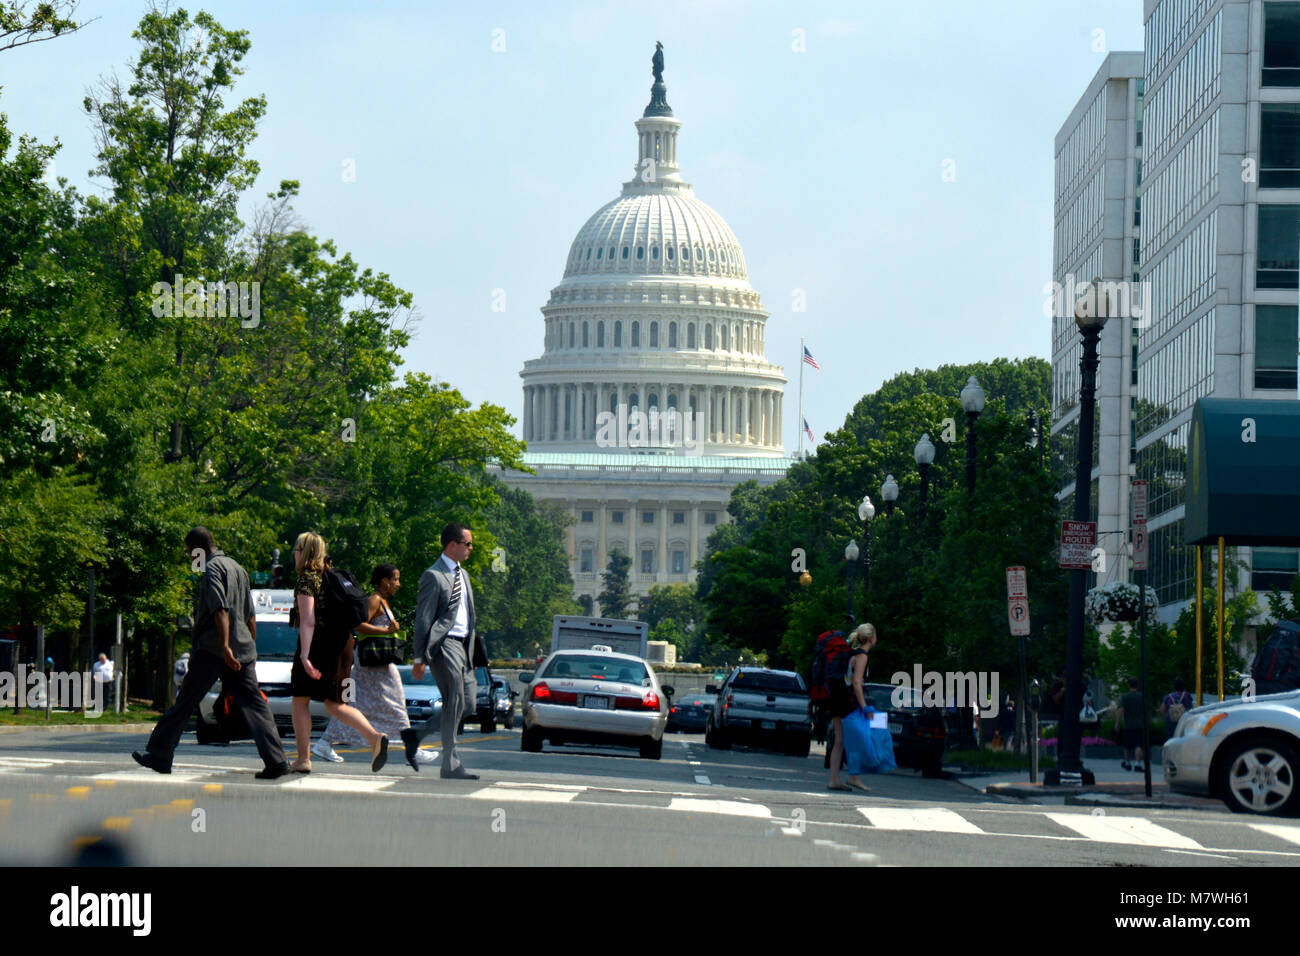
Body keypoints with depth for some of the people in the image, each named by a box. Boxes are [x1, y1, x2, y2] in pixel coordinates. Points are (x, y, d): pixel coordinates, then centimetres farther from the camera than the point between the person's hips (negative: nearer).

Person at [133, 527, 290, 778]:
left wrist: (225, 646, -26)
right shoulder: (238, 569, 21)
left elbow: (220, 610, -18)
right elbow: (251, 617, 24)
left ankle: (159, 755, 6)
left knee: (184, 703, 1)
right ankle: (276, 760, -11)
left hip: (212, 649, -7)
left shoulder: (212, 568, -6)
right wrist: (251, 650, 29)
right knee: (254, 704, 0)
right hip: (244, 650, 7)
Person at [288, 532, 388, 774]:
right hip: (340, 645, 7)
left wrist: (304, 655, -24)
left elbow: (308, 621, -18)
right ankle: (375, 737, -10)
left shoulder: (307, 579, -9)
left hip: (317, 644, -7)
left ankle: (303, 759, 5)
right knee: (335, 704, 10)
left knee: (300, 700, 6)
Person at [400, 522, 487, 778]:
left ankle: (416, 734, 19)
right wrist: (419, 659, -14)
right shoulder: (434, 576, -9)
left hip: (463, 644, 9)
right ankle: (450, 765, -3)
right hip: (444, 644, -9)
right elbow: (423, 620, -11)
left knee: (468, 701, 6)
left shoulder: (462, 574, 19)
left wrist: (474, 648, 22)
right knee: (454, 704, -9)